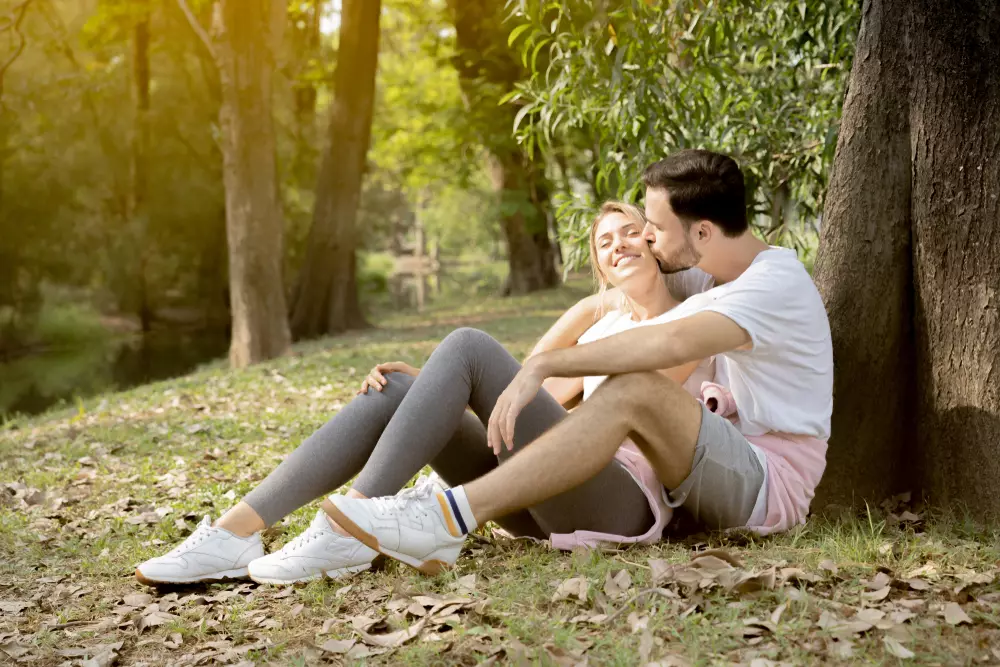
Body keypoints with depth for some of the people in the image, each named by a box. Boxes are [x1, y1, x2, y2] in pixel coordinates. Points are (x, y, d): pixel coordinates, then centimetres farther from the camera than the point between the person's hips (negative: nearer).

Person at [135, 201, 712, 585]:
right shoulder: (605, 326, 26)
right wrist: (434, 390, 3)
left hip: (622, 500, -6)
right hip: (547, 505, 7)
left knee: (467, 347, -21)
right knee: (394, 391, -10)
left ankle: (349, 530, -28)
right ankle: (236, 532, -20)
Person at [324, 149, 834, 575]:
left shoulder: (778, 283, -19)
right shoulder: (719, 276, 13)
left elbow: (673, 342, -36)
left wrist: (543, 366, -36)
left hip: (772, 482, -10)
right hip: (727, 467, 10)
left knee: (634, 389, -32)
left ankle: (448, 521, -39)